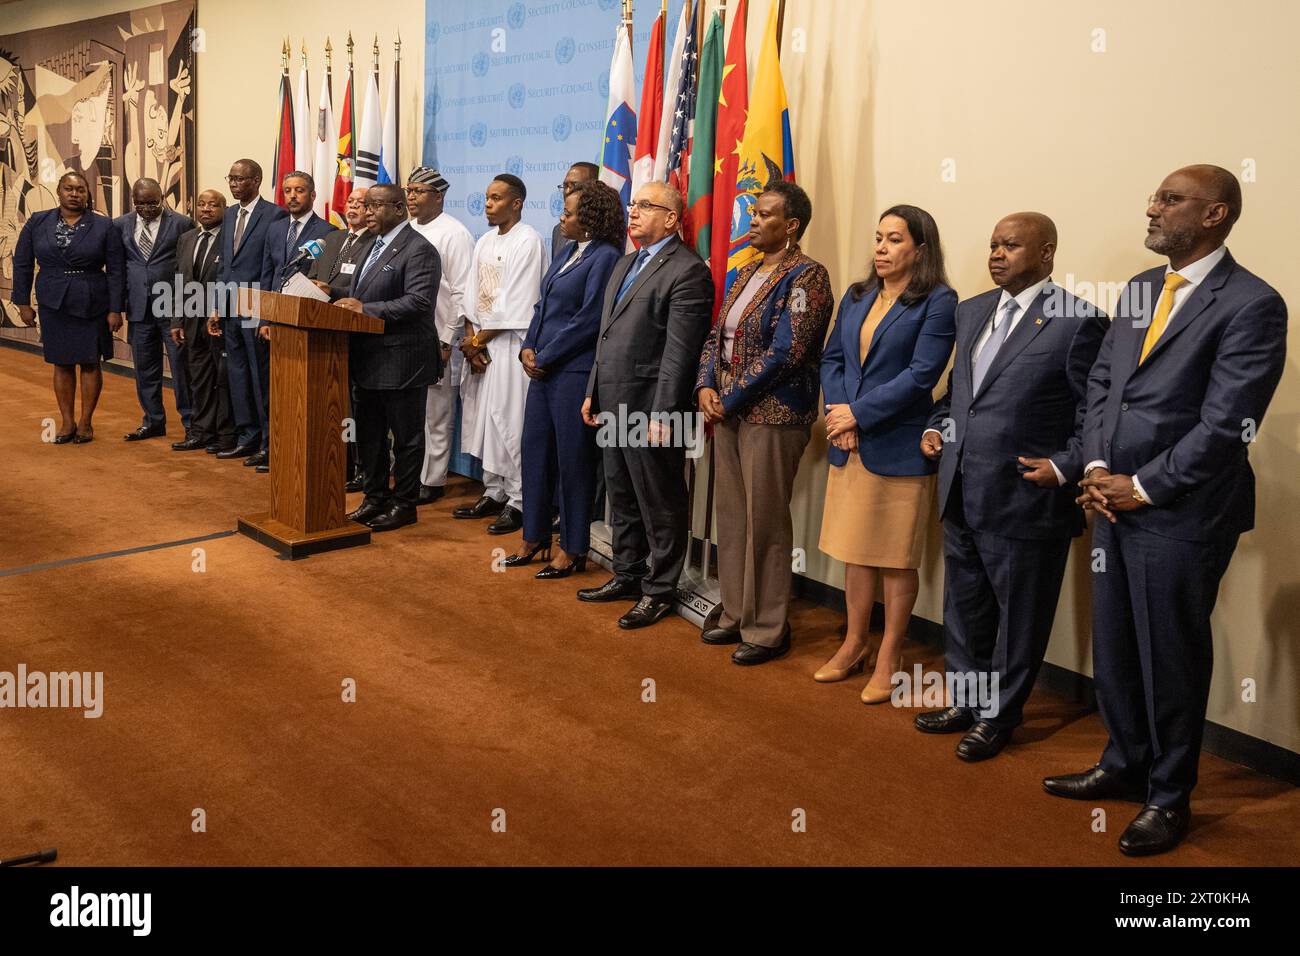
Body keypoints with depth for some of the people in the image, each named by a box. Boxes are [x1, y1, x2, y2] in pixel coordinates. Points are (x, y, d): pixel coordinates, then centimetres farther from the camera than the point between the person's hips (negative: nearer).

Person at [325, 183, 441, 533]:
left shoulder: (419, 250, -13)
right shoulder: (374, 245, 16)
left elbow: (418, 302, -23)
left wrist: (365, 308, -24)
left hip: (402, 360, -9)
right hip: (369, 359, 9)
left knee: (406, 436, 4)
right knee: (368, 433, 16)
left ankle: (403, 504, 15)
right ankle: (376, 497, 29)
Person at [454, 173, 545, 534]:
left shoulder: (528, 241, -9)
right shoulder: (484, 242, 15)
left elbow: (515, 303, -14)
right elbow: (473, 294, 12)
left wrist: (479, 340, -9)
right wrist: (470, 339, -3)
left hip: (509, 345, -8)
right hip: (480, 343, 8)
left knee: (509, 420, -7)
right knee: (484, 418, 10)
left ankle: (518, 502, 1)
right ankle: (494, 493, 20)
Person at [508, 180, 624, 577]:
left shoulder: (605, 257, -12)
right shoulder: (567, 253, 15)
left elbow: (587, 320, -16)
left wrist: (543, 357, -11)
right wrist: (528, 348, 3)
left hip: (574, 371, -9)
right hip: (543, 368, 9)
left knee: (572, 458, 1)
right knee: (535, 451, 13)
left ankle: (572, 549, 13)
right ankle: (534, 537, 26)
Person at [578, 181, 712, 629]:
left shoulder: (687, 271, -12)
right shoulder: (626, 263, 17)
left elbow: (680, 352, -18)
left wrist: (662, 415, -21)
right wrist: (594, 392, 16)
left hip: (650, 408, -9)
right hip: (613, 405, 9)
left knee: (660, 504, 4)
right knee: (622, 498, 19)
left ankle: (659, 591, 16)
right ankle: (626, 576, 33)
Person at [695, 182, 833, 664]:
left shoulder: (806, 277, -11)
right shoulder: (747, 272, 15)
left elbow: (785, 352, -19)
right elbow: (717, 335, 16)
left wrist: (730, 401, -15)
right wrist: (705, 386, -2)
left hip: (772, 414, -8)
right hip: (727, 410, 8)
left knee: (766, 523, 0)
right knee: (731, 515, 13)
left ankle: (768, 629, 13)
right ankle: (737, 615, 26)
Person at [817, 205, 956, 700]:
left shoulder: (937, 302, -7)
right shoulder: (857, 296, 12)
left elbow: (921, 375, -16)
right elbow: (831, 358, 10)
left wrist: (858, 413, -15)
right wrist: (839, 413, -7)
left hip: (899, 449, -6)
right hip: (850, 446, 6)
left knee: (896, 558, 5)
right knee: (855, 550, 13)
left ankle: (889, 659, 16)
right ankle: (854, 645, 27)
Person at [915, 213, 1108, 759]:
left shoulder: (1079, 321, -11)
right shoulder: (972, 311, 11)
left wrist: (1064, 467, -18)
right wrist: (936, 426, 8)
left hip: (1026, 499, -7)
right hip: (962, 494, 7)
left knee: (1018, 617, 10)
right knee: (964, 608, 19)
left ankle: (998, 717, 26)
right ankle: (966, 702, 37)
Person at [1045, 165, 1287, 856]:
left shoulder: (1251, 305, -12)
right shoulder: (1138, 290, 12)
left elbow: (1225, 423, -17)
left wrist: (1142, 488, -14)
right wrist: (1096, 469, -1)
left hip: (1181, 514, -7)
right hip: (1113, 501, 7)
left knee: (1171, 659, 7)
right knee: (1113, 649, 16)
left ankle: (1169, 797, 26)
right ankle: (1125, 766, 36)